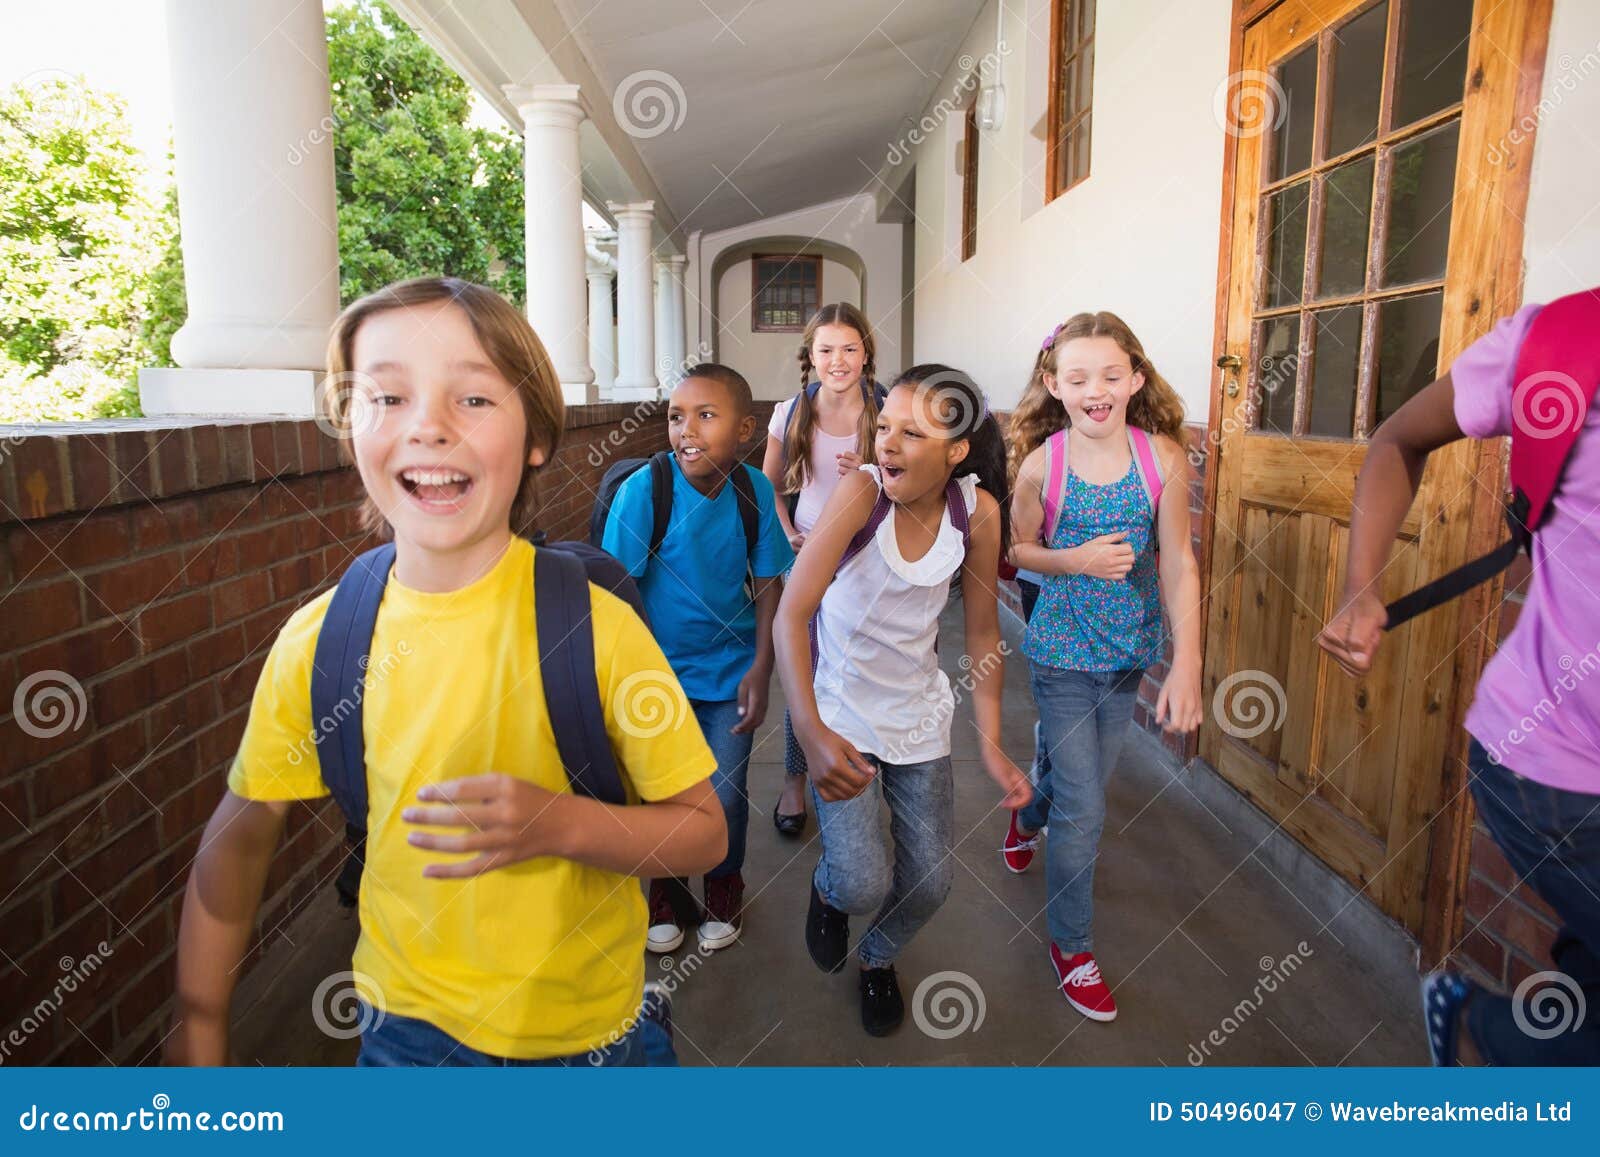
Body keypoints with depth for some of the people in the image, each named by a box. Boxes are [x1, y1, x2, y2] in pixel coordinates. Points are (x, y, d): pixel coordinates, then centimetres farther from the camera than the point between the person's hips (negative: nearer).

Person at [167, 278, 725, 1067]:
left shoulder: (594, 624, -22)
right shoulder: (317, 638, -13)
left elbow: (702, 833, -15)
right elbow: (242, 833, 1)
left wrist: (560, 823, -31)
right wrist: (197, 1033, 2)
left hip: (582, 1025, -2)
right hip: (403, 1018, 3)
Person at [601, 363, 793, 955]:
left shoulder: (756, 491, -10)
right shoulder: (642, 490, -19)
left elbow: (768, 584, 0)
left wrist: (760, 669, -4)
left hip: (730, 673, 1)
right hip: (658, 671, -1)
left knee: (726, 797, 7)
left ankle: (724, 885, 37)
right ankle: (666, 890, 40)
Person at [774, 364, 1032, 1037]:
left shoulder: (977, 510, -13)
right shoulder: (862, 490, -23)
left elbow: (983, 635, -3)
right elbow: (791, 614, -28)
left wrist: (991, 745, -8)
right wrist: (811, 734, -39)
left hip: (919, 715, 3)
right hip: (840, 710, -3)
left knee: (929, 881, 7)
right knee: (863, 885, -14)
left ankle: (878, 959, 42)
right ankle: (828, 889, 27)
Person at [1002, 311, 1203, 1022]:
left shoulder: (1162, 456, -11)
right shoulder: (1043, 463, -13)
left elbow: (1178, 563, -11)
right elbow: (1019, 549, 0)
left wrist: (1186, 665, -18)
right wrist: (1076, 560, -20)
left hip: (1130, 648, 3)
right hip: (1063, 652, -3)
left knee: (1086, 775, 21)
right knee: (1084, 809, 0)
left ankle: (1027, 817, 57)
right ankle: (1071, 946, 22)